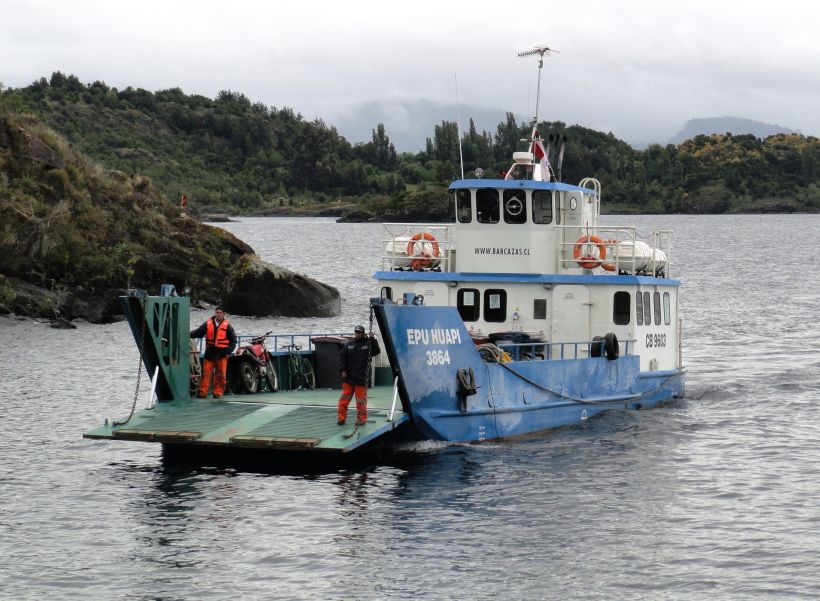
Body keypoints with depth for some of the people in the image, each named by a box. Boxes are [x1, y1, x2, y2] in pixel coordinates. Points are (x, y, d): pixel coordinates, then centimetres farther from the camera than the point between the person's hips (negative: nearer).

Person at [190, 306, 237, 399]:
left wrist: (228, 350, -7)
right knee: (206, 373, -3)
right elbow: (198, 332, 5)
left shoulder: (227, 326, 4)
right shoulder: (208, 324, 7)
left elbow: (233, 340, 6)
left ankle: (218, 393, 7)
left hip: (221, 354, -1)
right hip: (209, 353, 1)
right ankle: (202, 392, -3)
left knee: (220, 374, 0)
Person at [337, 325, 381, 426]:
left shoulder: (368, 344, 3)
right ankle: (341, 418, 9)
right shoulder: (348, 344, 7)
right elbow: (342, 357, 6)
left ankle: (361, 419, 11)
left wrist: (373, 340, -17)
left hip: (361, 378, -2)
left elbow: (377, 351, -8)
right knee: (344, 399, 3)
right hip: (348, 377, 2)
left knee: (361, 400, 3)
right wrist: (342, 370, -4)